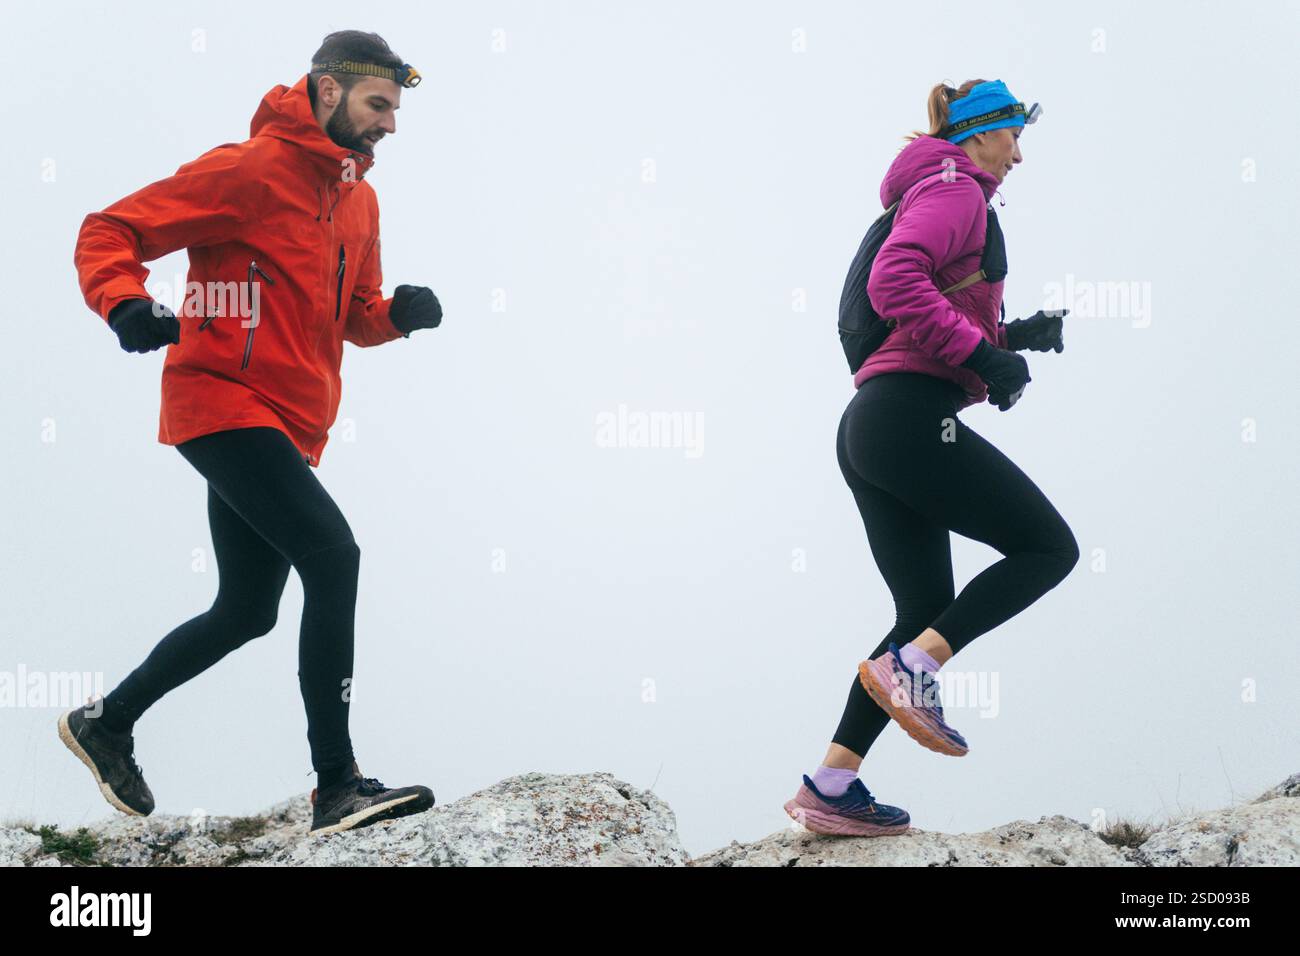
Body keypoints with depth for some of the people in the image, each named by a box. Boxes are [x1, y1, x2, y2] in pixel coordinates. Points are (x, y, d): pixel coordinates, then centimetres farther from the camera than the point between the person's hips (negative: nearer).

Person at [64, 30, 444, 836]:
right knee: (333, 555, -21)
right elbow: (108, 233, -10)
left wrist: (400, 312, 0)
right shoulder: (249, 171, -11)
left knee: (247, 612, 16)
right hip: (222, 401, -10)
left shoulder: (359, 200, 15)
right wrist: (126, 303, -30)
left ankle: (107, 723, 35)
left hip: (286, 425, 10)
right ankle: (338, 786, -20)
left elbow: (354, 317, 23)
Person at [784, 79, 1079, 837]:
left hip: (871, 431, 10)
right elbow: (894, 283, -20)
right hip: (912, 415, -10)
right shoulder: (955, 190, -2)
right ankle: (911, 669, -16)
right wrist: (983, 354, -19)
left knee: (928, 614, 10)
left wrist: (1014, 335, 17)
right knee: (1050, 547, -4)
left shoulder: (951, 199, 29)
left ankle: (829, 788, 4)